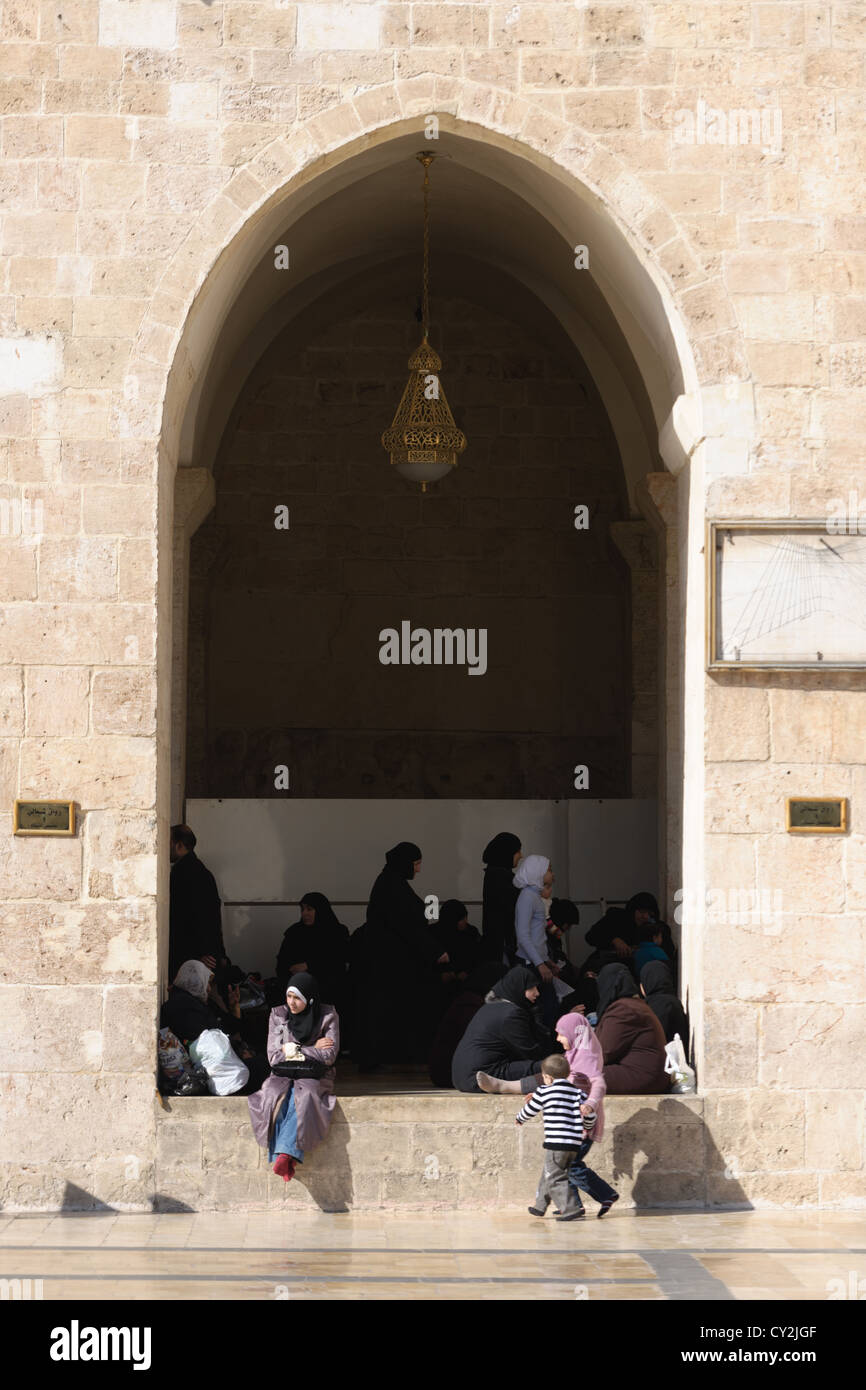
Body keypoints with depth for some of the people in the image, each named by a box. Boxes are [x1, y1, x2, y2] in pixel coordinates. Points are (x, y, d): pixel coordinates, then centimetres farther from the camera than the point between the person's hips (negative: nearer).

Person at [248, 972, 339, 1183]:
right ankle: (281, 1158, -42)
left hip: (314, 1076, -2)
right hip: (283, 1075, 2)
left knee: (302, 1096, -37)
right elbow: (273, 1057, 0)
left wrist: (295, 1050, -6)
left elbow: (329, 1056, -6)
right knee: (276, 1096, -34)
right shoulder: (278, 1015, 6)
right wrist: (313, 1049, -4)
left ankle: (286, 1154, -46)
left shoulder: (328, 1016, 1)